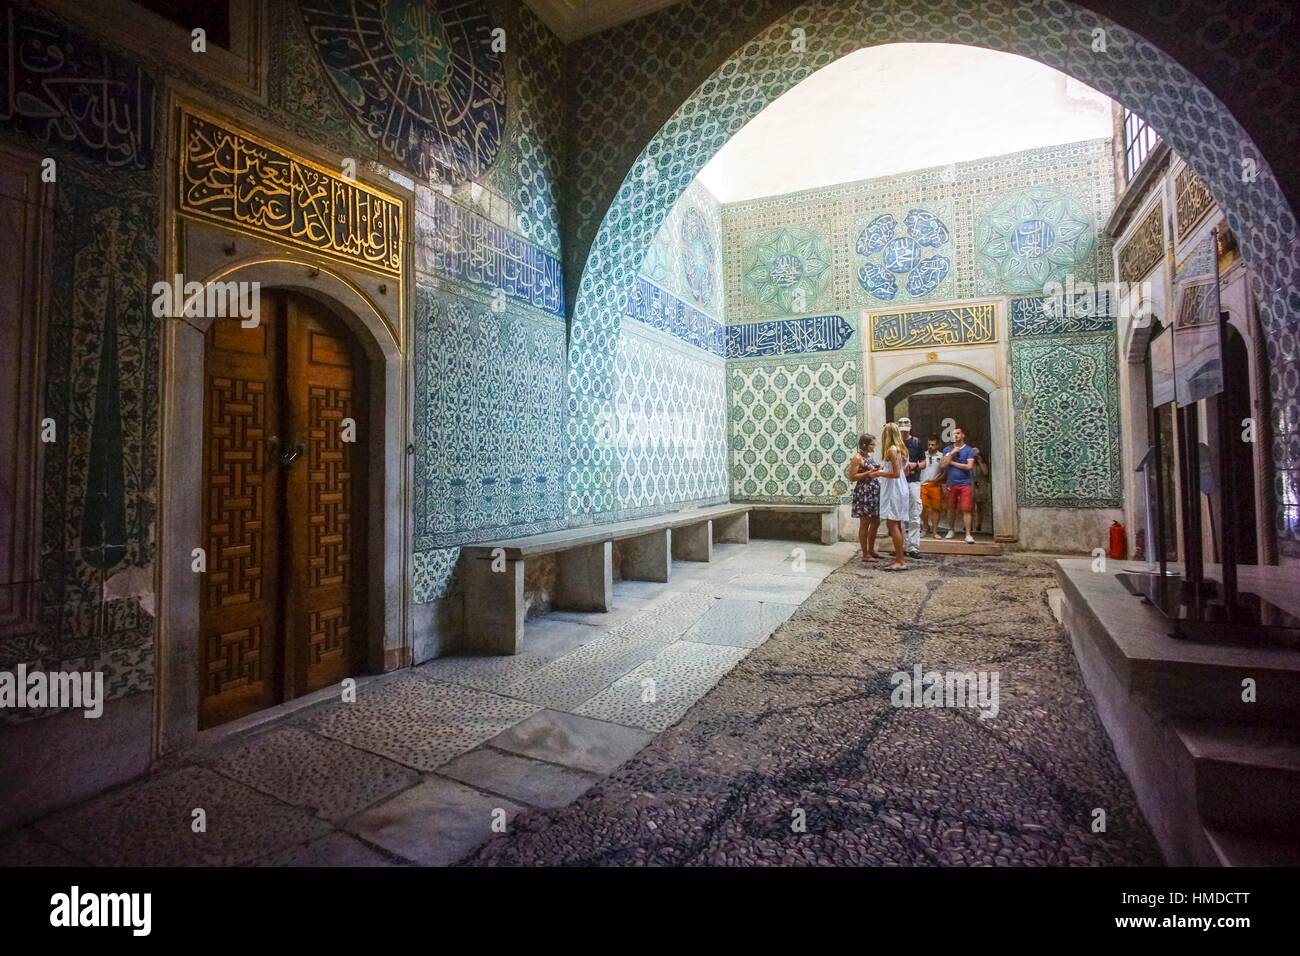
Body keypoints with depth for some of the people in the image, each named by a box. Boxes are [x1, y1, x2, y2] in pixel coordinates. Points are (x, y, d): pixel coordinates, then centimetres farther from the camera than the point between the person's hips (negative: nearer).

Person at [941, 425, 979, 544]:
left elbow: (969, 466, -10)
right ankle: (951, 530, 28)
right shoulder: (947, 449, 8)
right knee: (951, 508, 12)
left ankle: (968, 534, -7)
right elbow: (943, 464, -3)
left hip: (965, 484, -3)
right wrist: (952, 453, -9)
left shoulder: (969, 450, 1)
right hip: (951, 484, 3)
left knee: (966, 509, -8)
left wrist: (953, 463, -5)